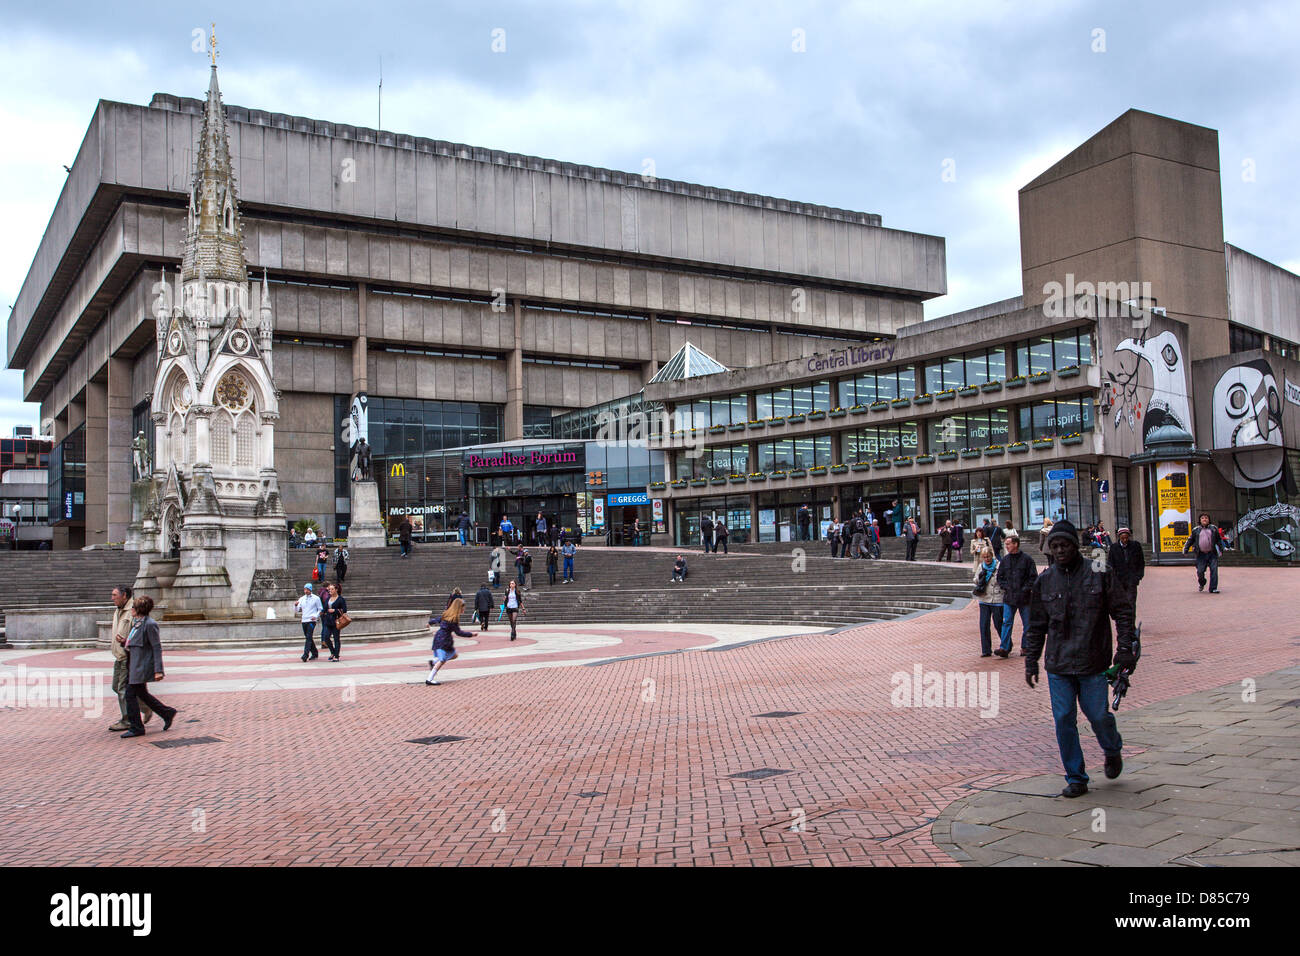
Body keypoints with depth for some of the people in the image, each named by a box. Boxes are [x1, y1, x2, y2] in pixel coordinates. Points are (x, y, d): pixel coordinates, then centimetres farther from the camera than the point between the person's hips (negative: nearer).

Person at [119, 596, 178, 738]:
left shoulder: (150, 624, -16)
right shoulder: (136, 623, 13)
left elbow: (157, 647, -17)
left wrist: (158, 670, -19)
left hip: (141, 666, -10)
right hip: (134, 665, 10)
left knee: (131, 694, -5)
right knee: (142, 694, 15)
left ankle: (136, 728, 3)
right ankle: (167, 713, 26)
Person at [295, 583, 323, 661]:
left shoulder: (316, 598, 1)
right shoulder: (301, 599, 12)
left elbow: (320, 609, 5)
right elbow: (296, 611, 11)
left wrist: (316, 616, -12)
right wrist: (295, 605, -9)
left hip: (312, 620, -5)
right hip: (304, 620, 5)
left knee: (308, 637, -16)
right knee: (308, 638, 12)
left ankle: (305, 655, -22)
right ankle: (314, 653, 25)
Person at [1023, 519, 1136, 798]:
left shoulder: (1099, 574, -3)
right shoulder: (1044, 581, 5)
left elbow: (1123, 612, 2)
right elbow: (1036, 626, 12)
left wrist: (1125, 649, -5)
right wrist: (1031, 662, 9)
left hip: (1093, 663, -2)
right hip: (1058, 665, 2)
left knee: (1098, 715, 3)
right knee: (1064, 721, 1)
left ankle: (1112, 751, 37)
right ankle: (1076, 778, 14)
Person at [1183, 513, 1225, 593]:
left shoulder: (1213, 529, 12)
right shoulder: (1196, 530, 11)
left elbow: (1219, 539, 16)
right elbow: (1190, 540, 14)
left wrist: (1221, 549, 12)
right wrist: (1185, 549, 4)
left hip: (1212, 554, 0)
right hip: (1201, 555, 0)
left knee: (1214, 570, -10)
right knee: (1200, 572, -4)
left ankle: (1213, 588, -5)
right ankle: (1202, 584, 26)